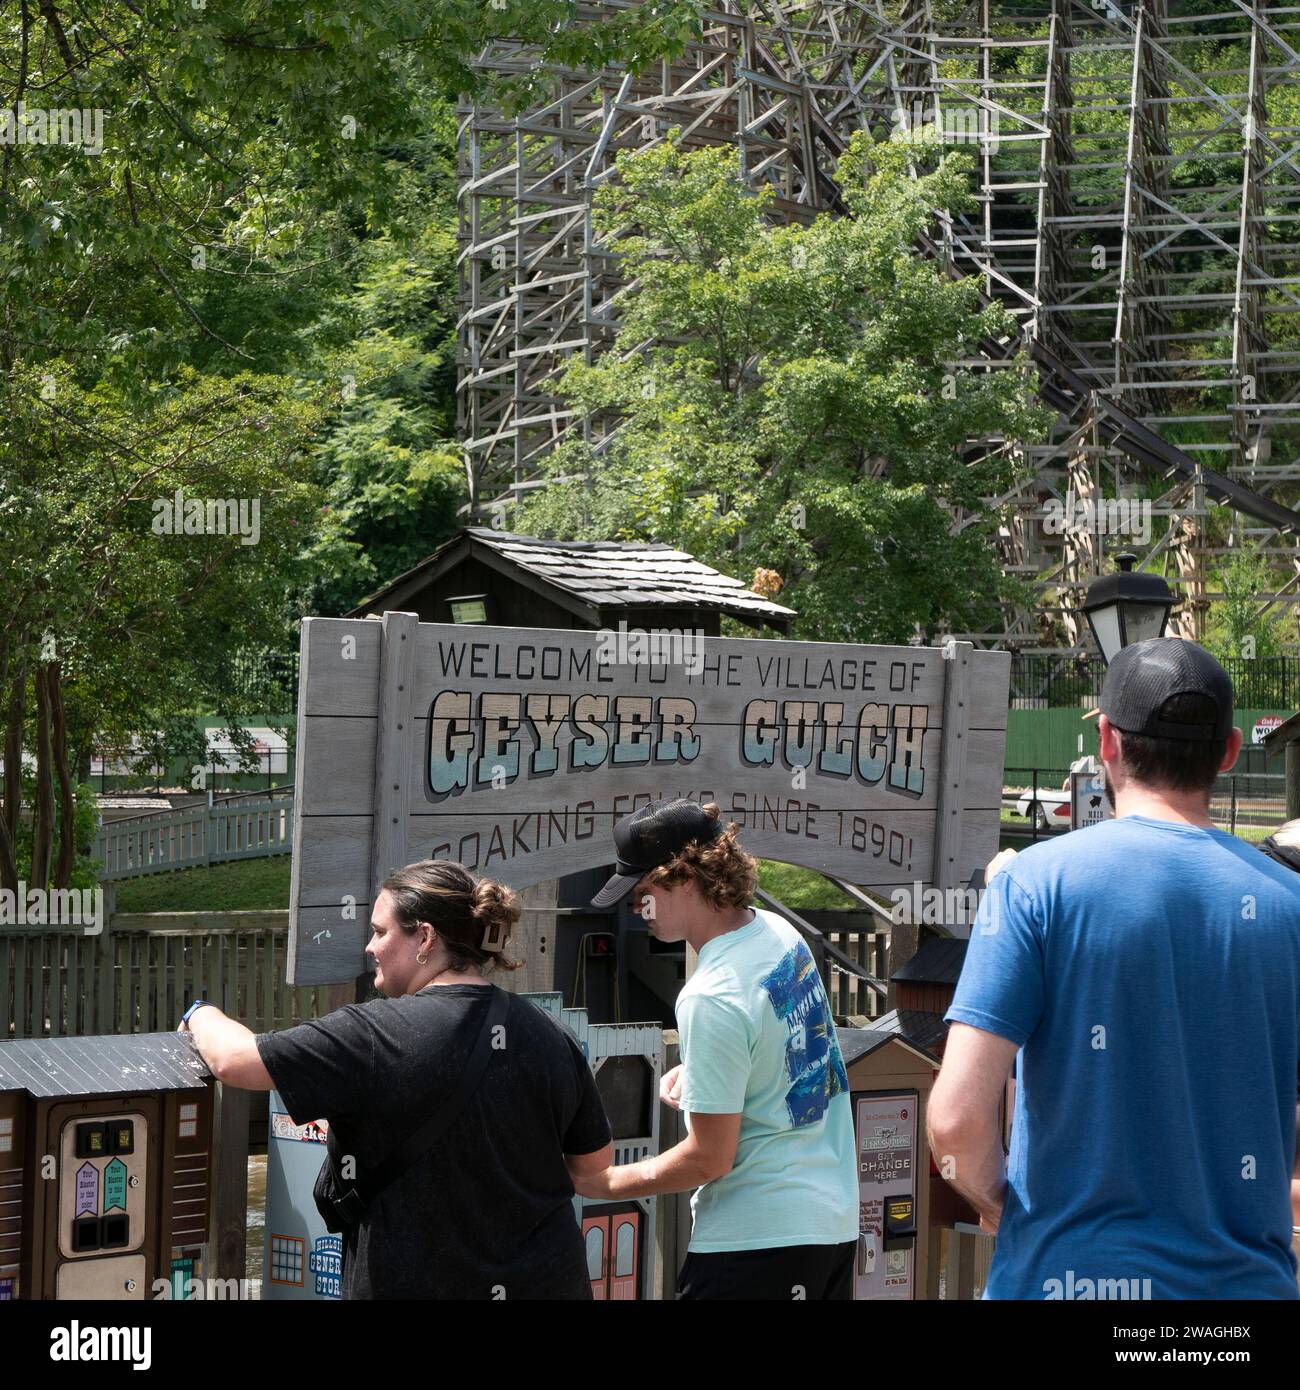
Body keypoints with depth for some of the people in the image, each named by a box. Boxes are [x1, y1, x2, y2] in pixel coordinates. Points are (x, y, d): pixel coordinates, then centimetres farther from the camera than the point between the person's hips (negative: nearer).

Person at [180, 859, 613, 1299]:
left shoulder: (376, 1037, -17)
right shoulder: (554, 1040, -3)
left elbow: (231, 1060, -12)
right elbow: (595, 1159, 8)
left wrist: (202, 1014, 10)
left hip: (417, 1283, -5)